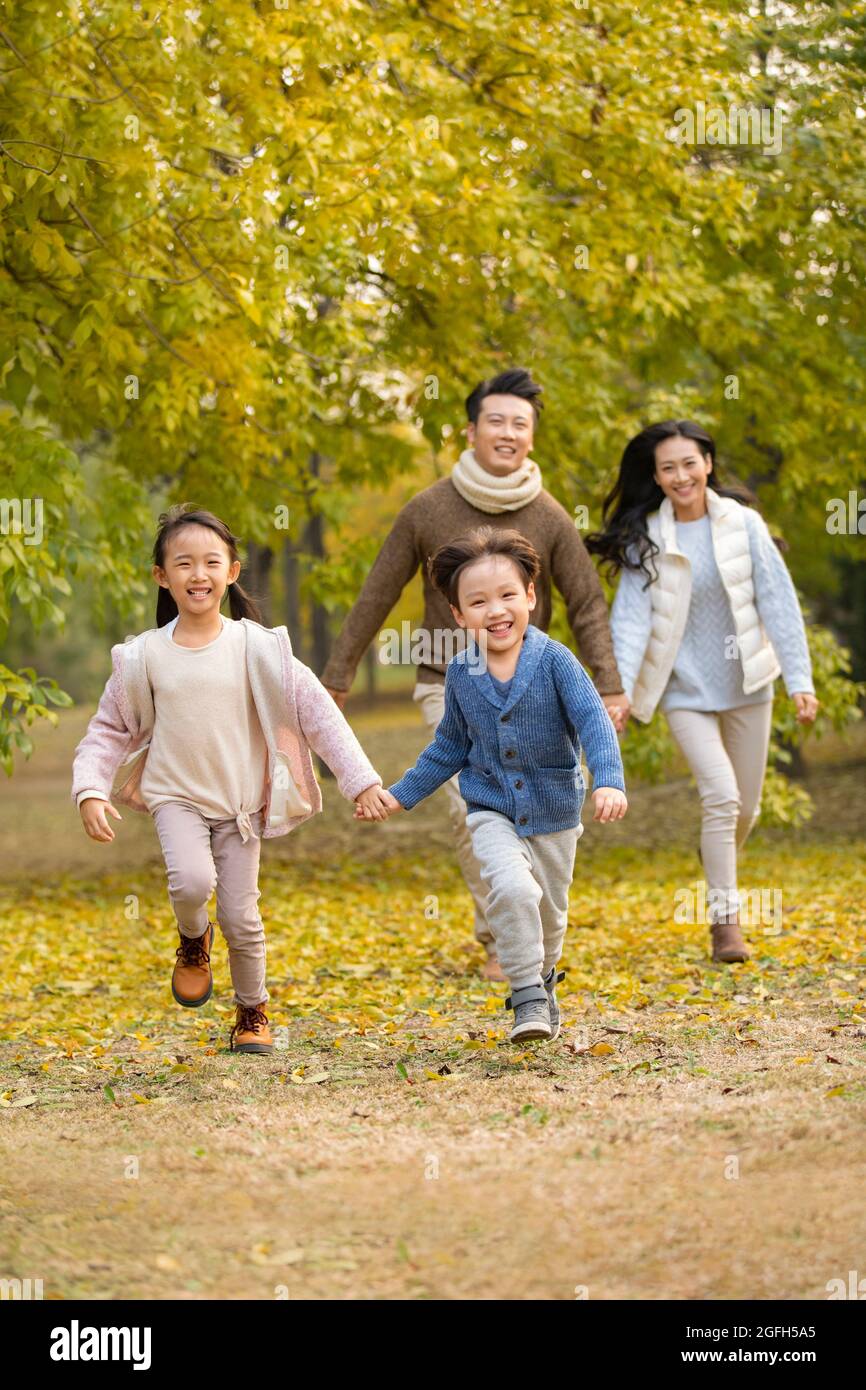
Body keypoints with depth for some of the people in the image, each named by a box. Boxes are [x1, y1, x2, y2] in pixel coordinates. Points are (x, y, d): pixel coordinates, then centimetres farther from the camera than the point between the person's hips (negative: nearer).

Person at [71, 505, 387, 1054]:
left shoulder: (256, 647, -8)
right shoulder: (145, 656, -5)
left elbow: (317, 710, -9)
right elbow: (109, 730, 5)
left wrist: (361, 779, -15)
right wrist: (91, 792, -10)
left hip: (242, 802, 0)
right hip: (178, 796, 0)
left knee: (240, 916, 0)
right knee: (192, 882, -27)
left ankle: (253, 1011, 26)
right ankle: (194, 940, 8)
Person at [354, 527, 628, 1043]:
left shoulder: (553, 660, -14)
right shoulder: (461, 674, -3)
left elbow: (593, 721, -22)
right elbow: (450, 747, 11)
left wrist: (609, 781, -38)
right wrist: (401, 794, 11)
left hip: (554, 813, 0)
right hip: (492, 813, 0)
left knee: (550, 911, 15)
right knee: (513, 888, -26)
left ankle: (543, 979, 45)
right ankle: (527, 997, -16)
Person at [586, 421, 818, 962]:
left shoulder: (743, 524, -7)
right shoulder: (645, 539, -8)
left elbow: (779, 602, -6)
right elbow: (631, 617, -12)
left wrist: (801, 680, -10)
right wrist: (618, 690, -23)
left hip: (746, 683, 2)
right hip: (685, 689, -2)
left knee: (747, 805, 10)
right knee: (721, 795, -16)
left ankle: (722, 869, 43)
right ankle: (725, 920, -8)